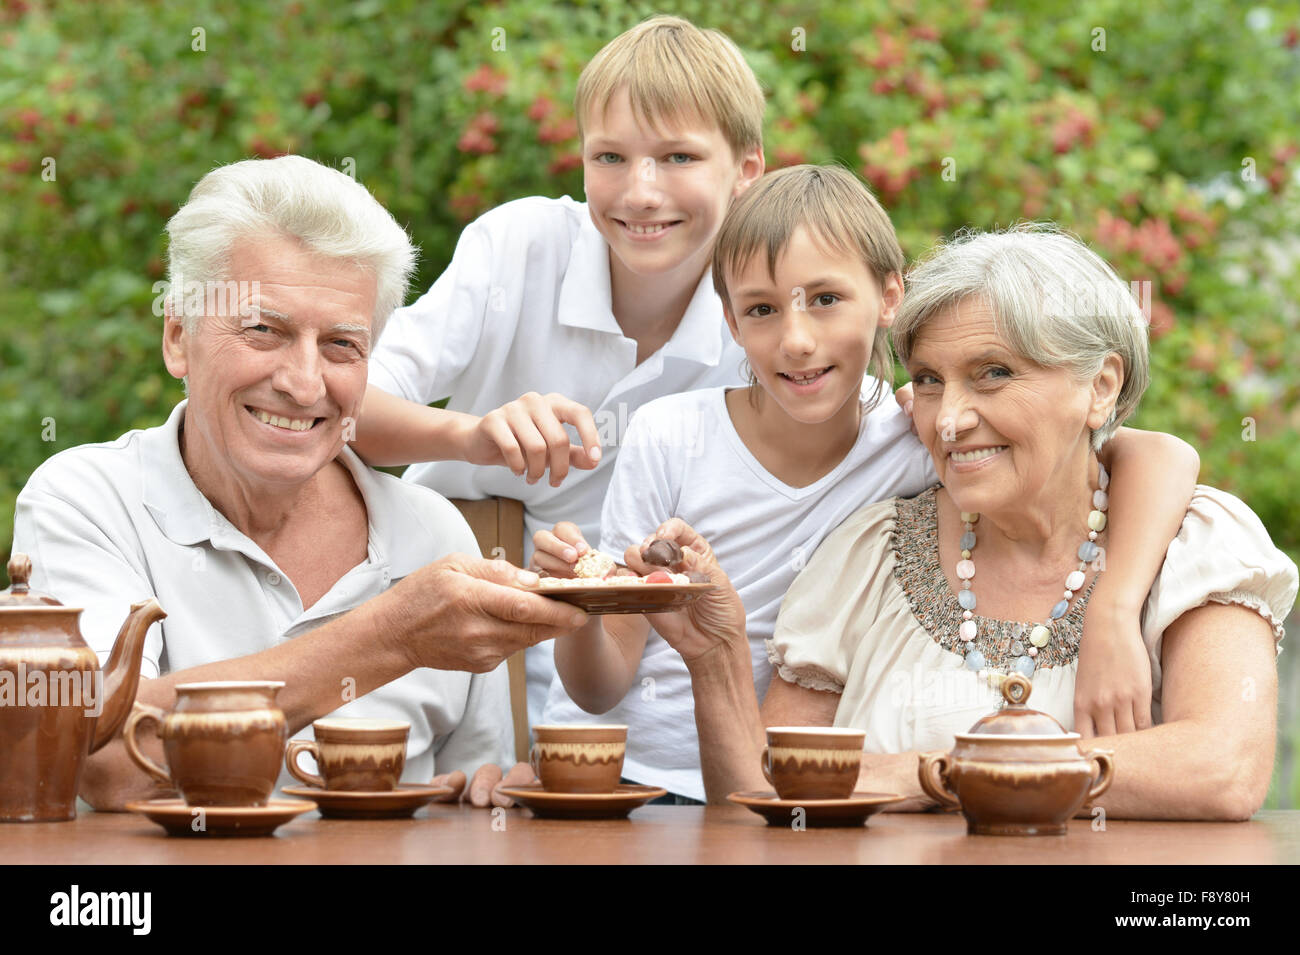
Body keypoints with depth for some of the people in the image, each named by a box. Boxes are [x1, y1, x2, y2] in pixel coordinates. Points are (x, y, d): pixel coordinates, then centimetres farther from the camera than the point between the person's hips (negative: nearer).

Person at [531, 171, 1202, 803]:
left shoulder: (912, 442, -9)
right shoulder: (669, 439, -10)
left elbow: (1163, 458, -17)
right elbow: (601, 688, -5)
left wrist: (1112, 618, -31)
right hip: (608, 770, -1)